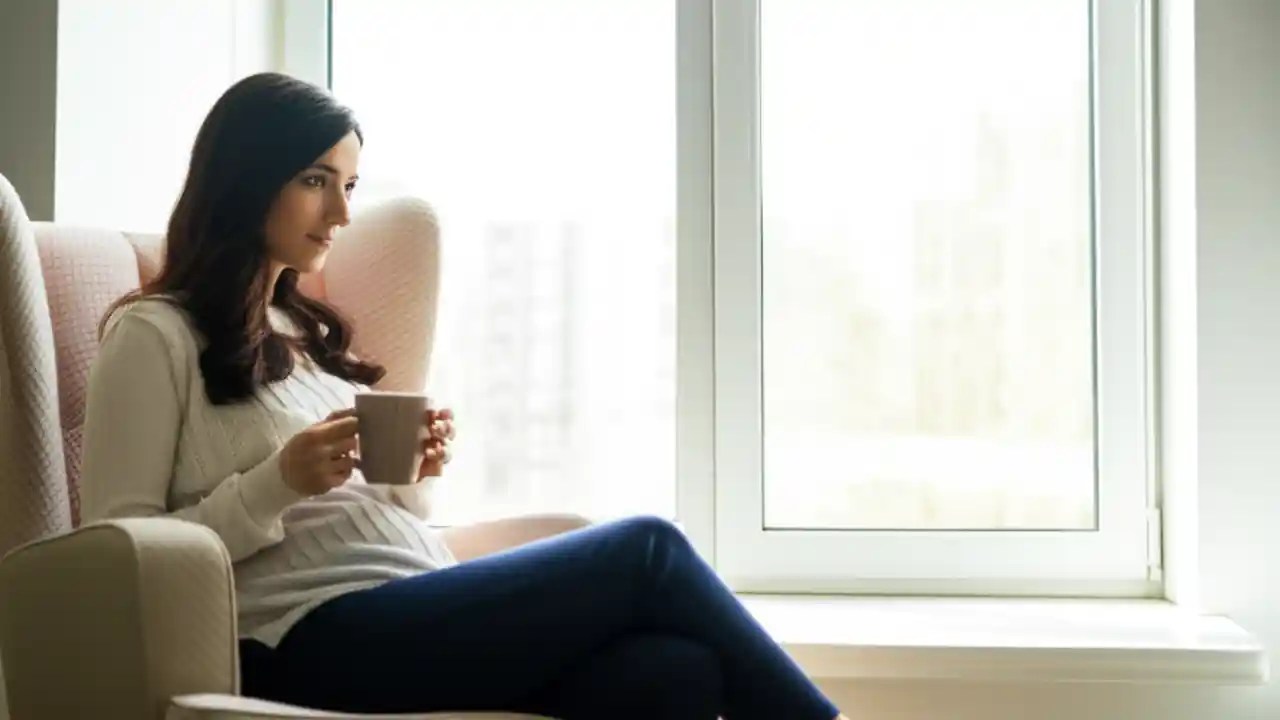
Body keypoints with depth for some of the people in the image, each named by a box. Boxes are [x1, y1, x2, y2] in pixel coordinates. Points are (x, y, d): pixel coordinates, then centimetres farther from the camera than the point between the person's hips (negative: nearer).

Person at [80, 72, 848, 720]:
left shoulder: (308, 333, 24)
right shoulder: (154, 337, 2)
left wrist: (417, 474, 1)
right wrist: (278, 483, -15)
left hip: (421, 613, 7)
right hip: (321, 641, -7)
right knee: (646, 551, -17)